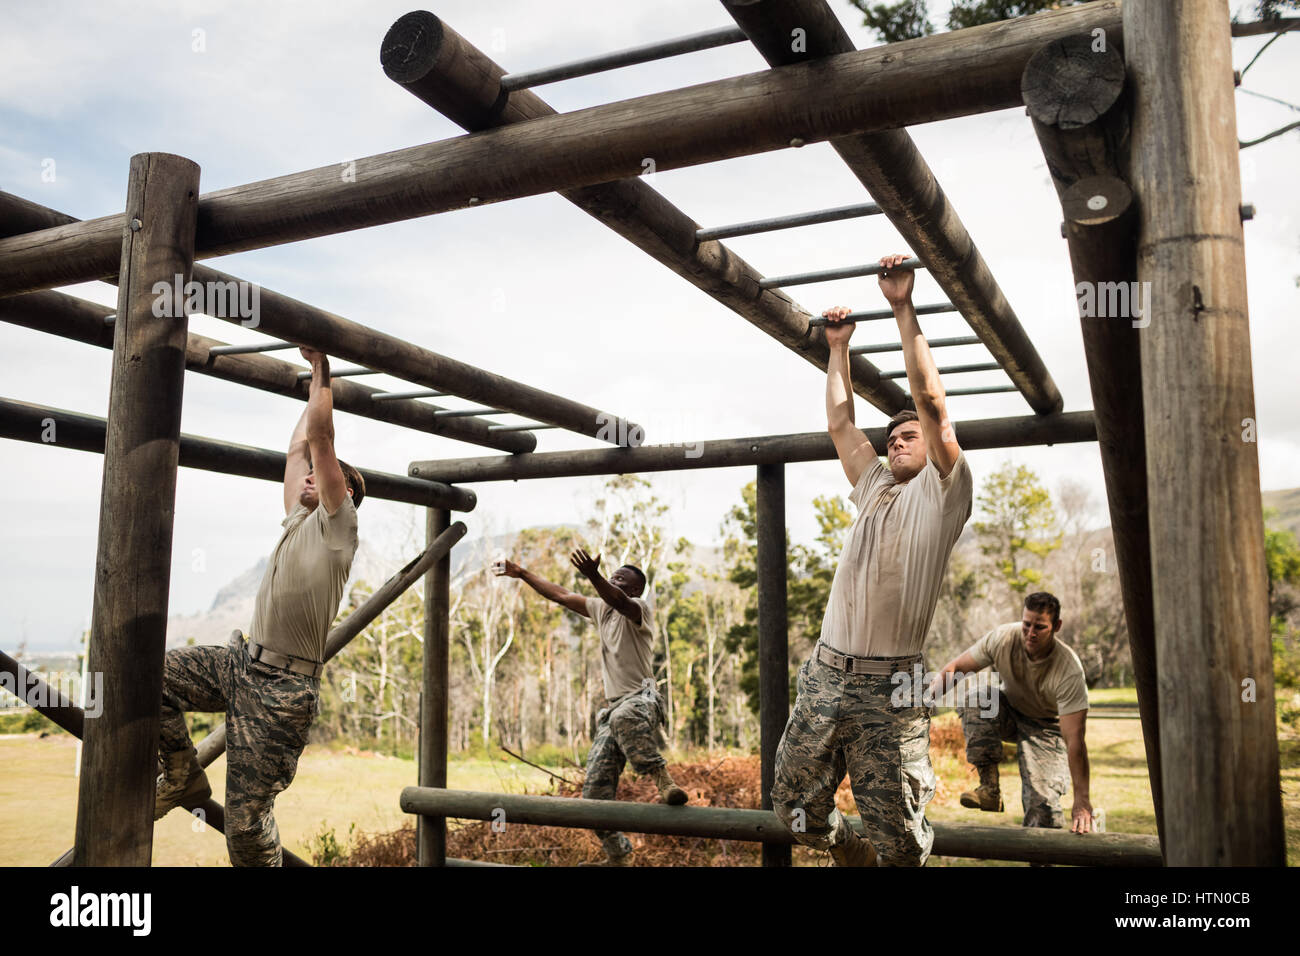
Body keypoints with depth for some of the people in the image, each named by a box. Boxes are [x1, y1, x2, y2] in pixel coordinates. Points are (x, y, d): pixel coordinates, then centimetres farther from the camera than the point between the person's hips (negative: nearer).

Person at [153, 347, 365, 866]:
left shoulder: (337, 524, -3)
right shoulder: (299, 521, 19)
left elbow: (320, 436, -8)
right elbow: (299, 446, 26)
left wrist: (322, 370, 0)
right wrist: (315, 380, 30)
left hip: (282, 688, -8)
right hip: (243, 662, 8)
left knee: (246, 823, -7)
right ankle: (184, 776, 11)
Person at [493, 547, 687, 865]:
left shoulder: (639, 609, -4)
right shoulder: (600, 608, 19)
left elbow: (619, 602, -28)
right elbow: (561, 595, 26)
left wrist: (592, 575, -46)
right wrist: (521, 573, 25)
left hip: (643, 699, -7)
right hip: (613, 708, 7)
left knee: (625, 717, -45)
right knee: (595, 790, -2)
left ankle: (663, 780, -40)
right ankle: (617, 856, 13)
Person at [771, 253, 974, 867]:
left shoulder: (943, 490, 4)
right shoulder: (874, 487, 21)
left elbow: (929, 397, -5)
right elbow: (839, 422, 26)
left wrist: (903, 309, -4)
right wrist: (838, 346, 29)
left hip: (888, 689, -6)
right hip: (825, 673, 6)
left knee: (900, 842, -3)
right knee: (796, 811, 10)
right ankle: (852, 856, 36)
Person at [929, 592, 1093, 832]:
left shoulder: (1069, 671, -34)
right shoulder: (1003, 638, -25)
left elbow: (1075, 740, -35)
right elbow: (955, 668, -14)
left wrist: (1082, 803, -40)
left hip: (1045, 725, -3)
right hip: (1009, 709, 4)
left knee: (1043, 804, -25)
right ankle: (990, 789, -25)